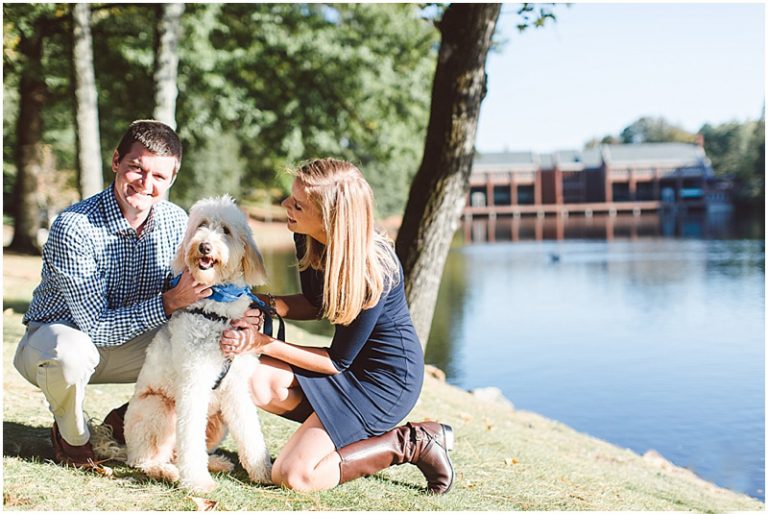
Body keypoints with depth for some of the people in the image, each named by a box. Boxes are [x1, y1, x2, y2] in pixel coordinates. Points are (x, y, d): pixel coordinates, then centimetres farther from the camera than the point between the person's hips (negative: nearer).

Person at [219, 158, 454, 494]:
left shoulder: (371, 271, -31)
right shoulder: (309, 239, -8)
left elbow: (337, 361, -20)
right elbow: (313, 305, 9)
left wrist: (263, 343, -19)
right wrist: (265, 303, -10)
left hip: (387, 378, -8)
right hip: (353, 363, 8)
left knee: (292, 475, -14)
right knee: (255, 381, -13)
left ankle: (409, 444, 0)